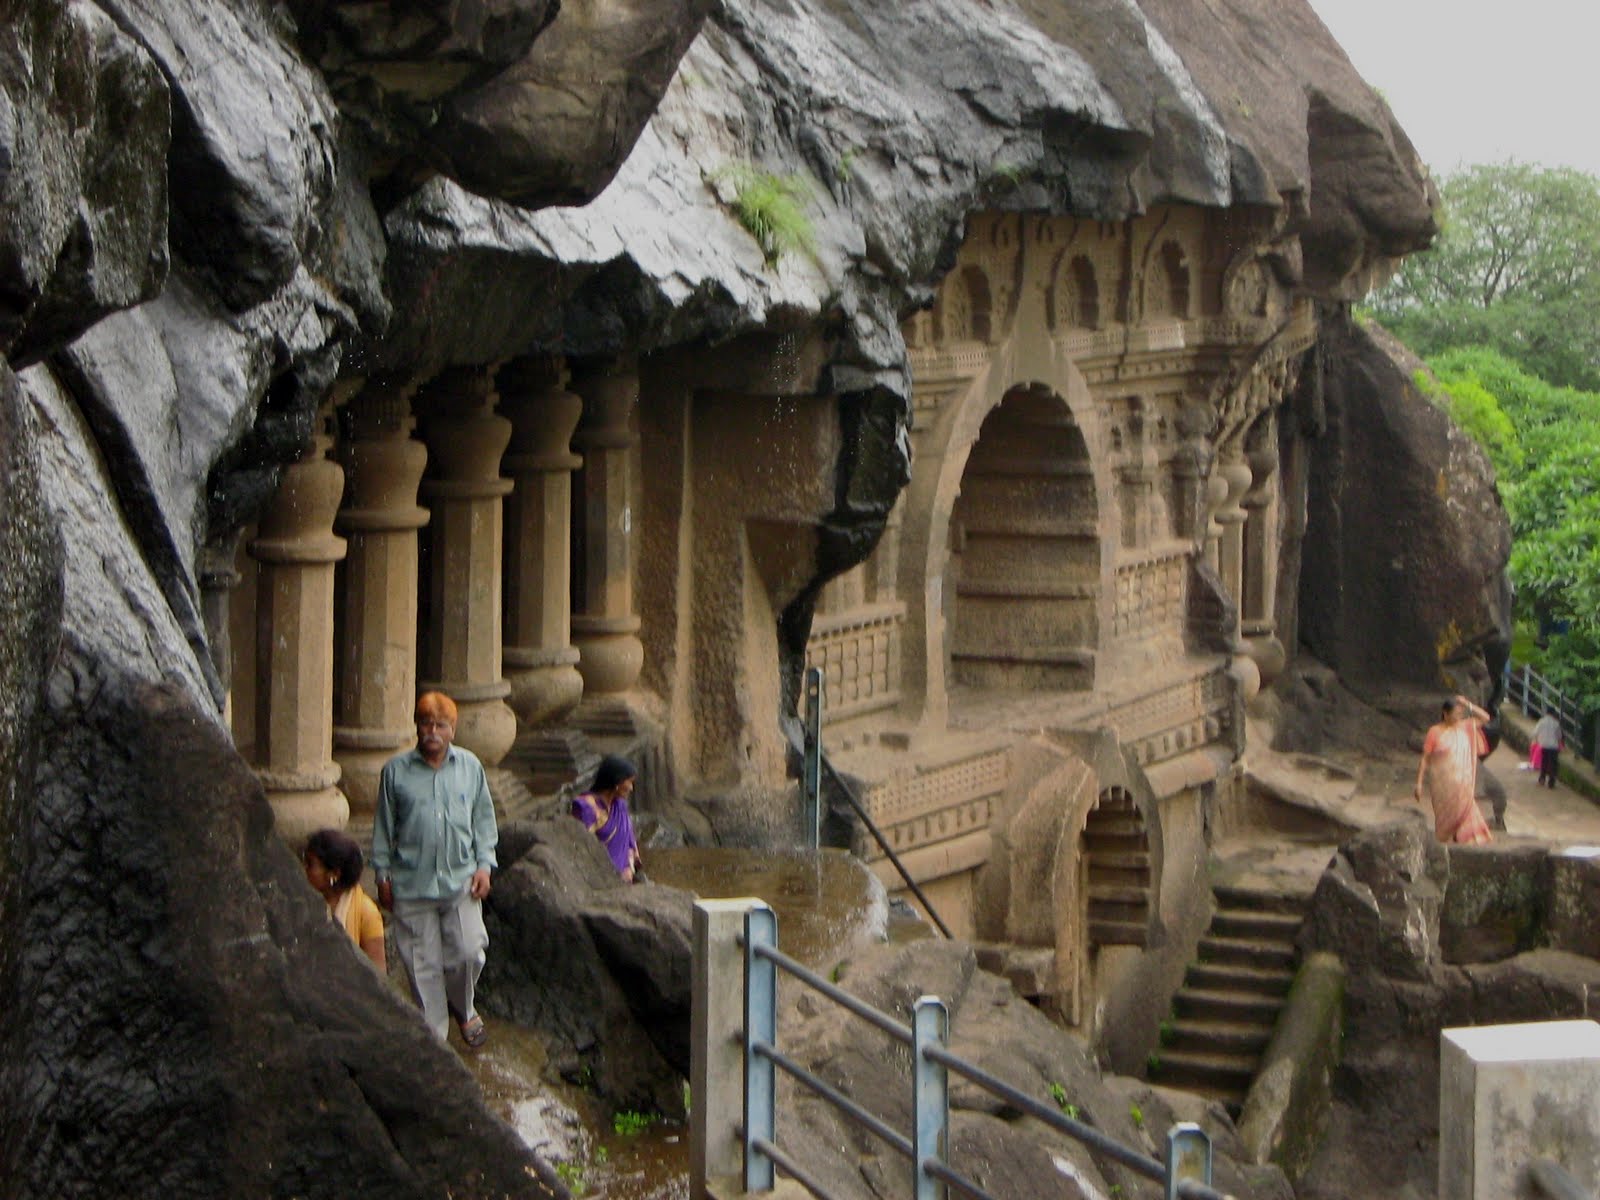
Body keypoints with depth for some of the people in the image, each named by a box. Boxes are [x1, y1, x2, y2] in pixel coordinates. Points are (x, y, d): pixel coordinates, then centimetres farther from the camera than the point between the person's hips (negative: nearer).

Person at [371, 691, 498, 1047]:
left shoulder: (470, 766, 5)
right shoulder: (396, 771, 0)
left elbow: (483, 819, 12)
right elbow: (383, 827, 6)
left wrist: (484, 864, 2)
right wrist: (383, 875, 5)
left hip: (461, 881, 1)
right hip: (412, 883, -1)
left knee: (468, 952, -4)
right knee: (422, 963, 3)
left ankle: (463, 1010, 25)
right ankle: (433, 1031, 17)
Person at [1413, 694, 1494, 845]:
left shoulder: (1464, 727, 8)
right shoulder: (1435, 733, -5)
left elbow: (1485, 717, 11)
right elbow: (1425, 759, -5)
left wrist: (1468, 705, -1)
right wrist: (1419, 783, -9)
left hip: (1462, 784, 3)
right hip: (1443, 785, -3)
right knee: (1446, 816, 2)